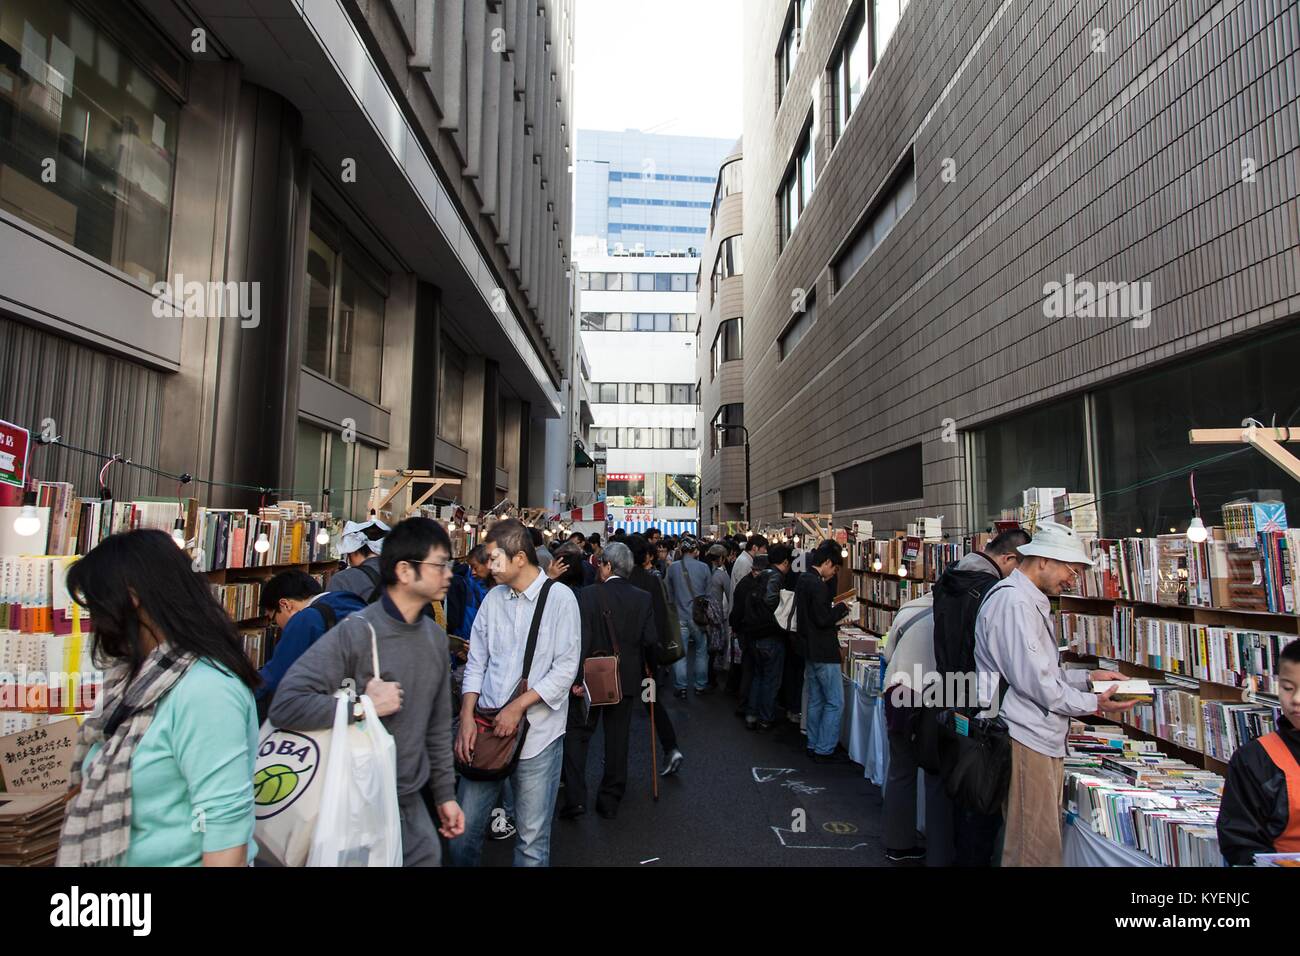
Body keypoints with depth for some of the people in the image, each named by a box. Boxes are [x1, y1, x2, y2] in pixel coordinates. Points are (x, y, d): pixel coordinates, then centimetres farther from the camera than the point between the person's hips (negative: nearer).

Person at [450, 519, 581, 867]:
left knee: (532, 838, 5)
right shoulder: (493, 598, 8)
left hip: (537, 733, -4)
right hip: (486, 725, 4)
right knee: (463, 829, 9)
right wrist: (467, 717, -1)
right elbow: (476, 664, 10)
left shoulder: (559, 598, -7)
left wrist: (518, 707, -14)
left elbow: (566, 669, -10)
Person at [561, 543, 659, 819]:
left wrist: (577, 678, -13)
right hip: (626, 680, 3)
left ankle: (575, 799, 4)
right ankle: (610, 801, 22)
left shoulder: (589, 595, -12)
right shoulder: (642, 598, -4)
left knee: (577, 735, 10)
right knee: (617, 739, 13)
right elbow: (650, 640, -6)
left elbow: (582, 640, -17)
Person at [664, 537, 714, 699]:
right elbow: (709, 593, 1)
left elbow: (668, 593, 5)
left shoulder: (672, 568, -4)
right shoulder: (704, 567, -7)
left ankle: (681, 688, 10)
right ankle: (700, 686, 20)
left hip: (680, 617, 0)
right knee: (701, 652, 13)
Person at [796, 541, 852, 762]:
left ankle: (814, 746, 23)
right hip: (823, 652, -10)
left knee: (816, 700, 16)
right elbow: (823, 619, -22)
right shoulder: (817, 584, -20)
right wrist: (842, 609, -7)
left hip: (810, 650, 10)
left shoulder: (803, 579, 10)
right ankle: (825, 750, 2)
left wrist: (833, 623, 13)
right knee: (835, 703, -2)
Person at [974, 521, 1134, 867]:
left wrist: (1087, 677, 13)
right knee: (1035, 850, -5)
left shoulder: (1032, 601, 19)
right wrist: (1093, 704, -7)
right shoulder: (1014, 601, -17)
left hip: (1043, 739, 11)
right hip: (1026, 740, -11)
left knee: (1047, 837, 15)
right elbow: (1032, 681, -19)